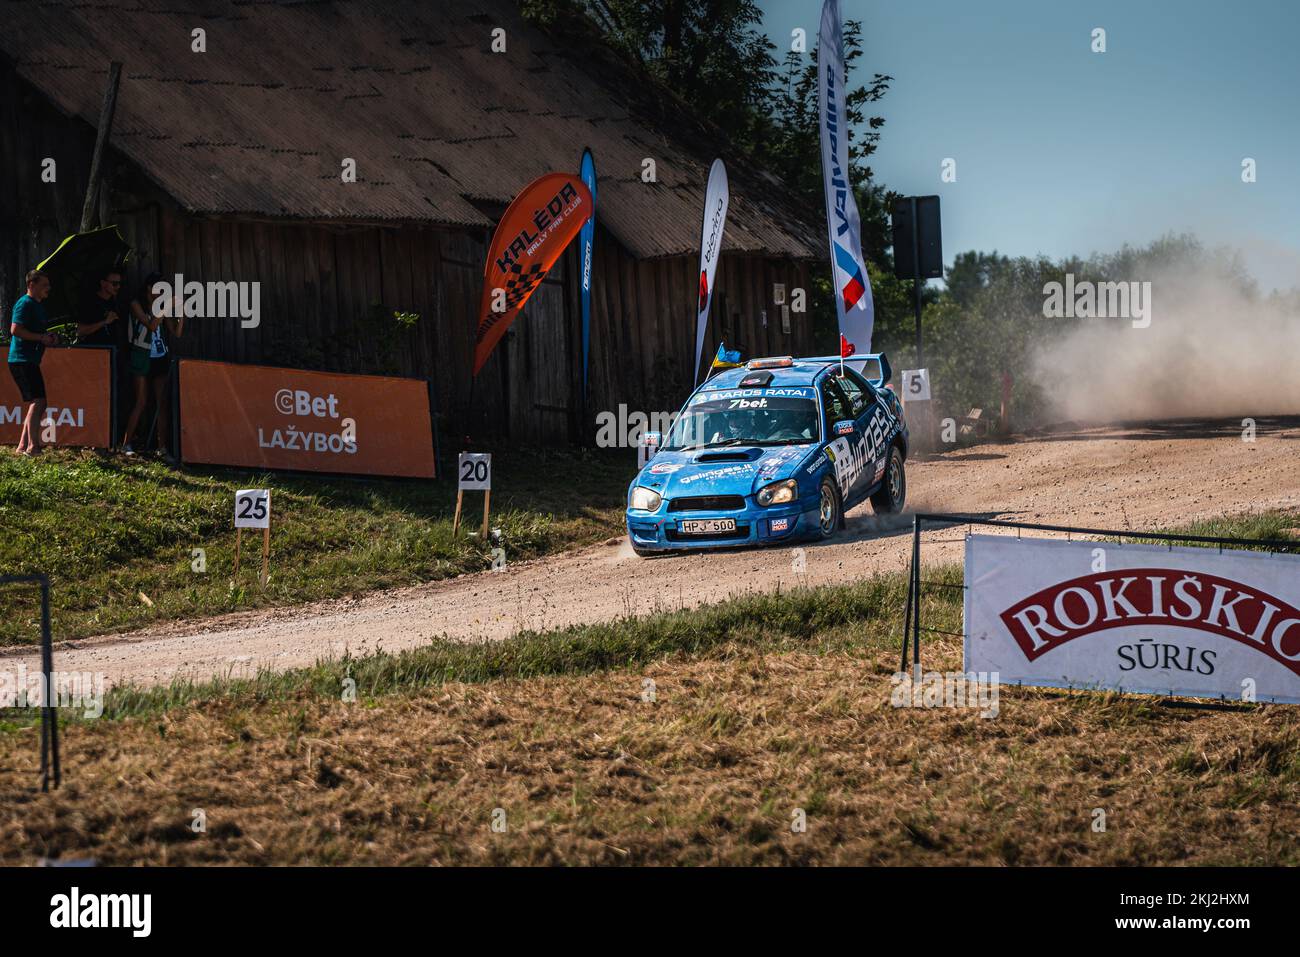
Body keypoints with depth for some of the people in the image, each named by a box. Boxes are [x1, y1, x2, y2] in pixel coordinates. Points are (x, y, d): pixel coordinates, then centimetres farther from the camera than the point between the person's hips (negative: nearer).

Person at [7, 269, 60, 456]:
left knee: (36, 404, 11)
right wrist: (41, 338, -18)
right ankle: (33, 446, -19)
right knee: (37, 401, -16)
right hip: (22, 361, -11)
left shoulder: (37, 305, 20)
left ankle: (23, 446, 15)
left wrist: (50, 337, 14)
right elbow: (15, 329, -22)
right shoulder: (25, 304, -11)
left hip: (31, 361, 11)